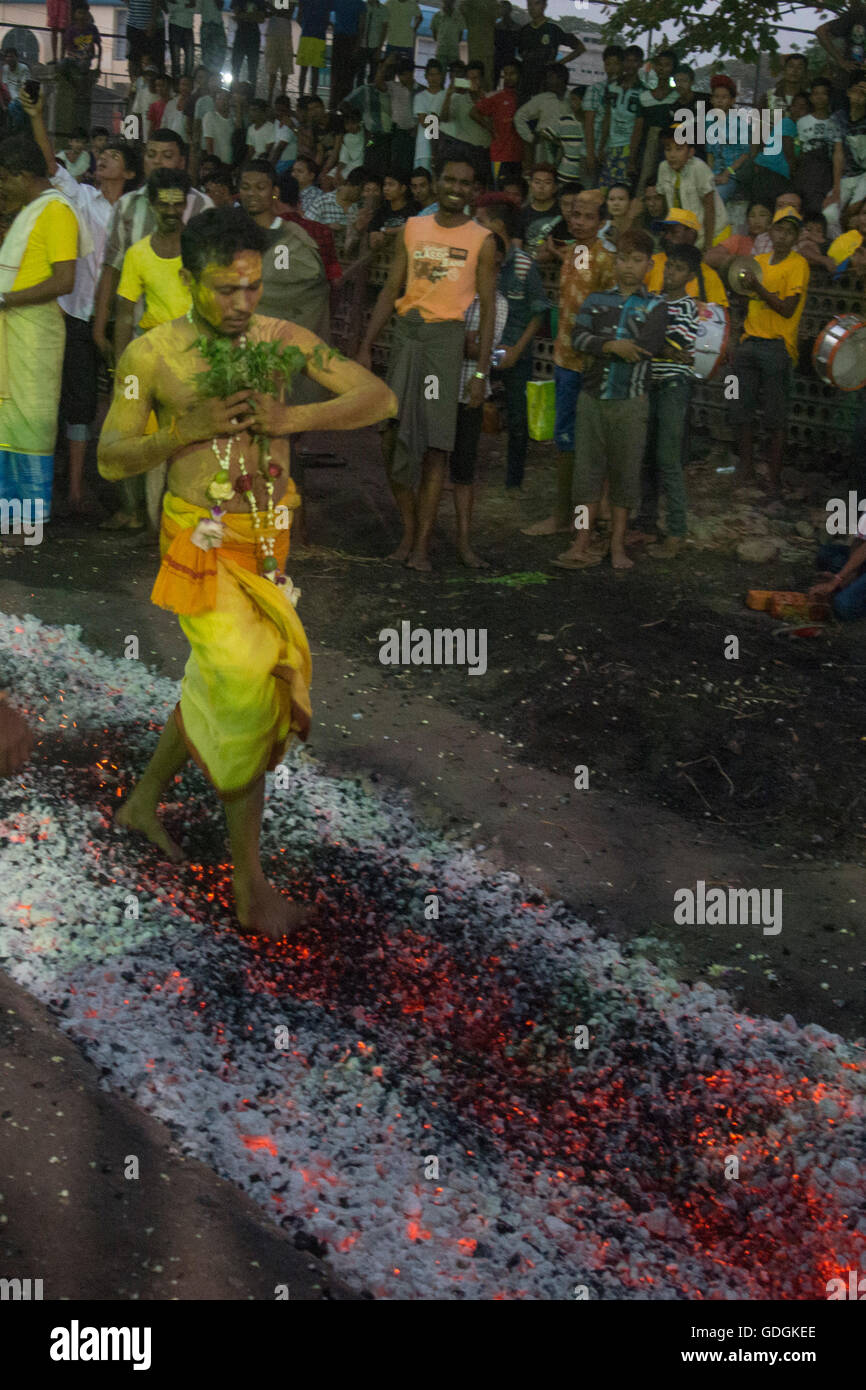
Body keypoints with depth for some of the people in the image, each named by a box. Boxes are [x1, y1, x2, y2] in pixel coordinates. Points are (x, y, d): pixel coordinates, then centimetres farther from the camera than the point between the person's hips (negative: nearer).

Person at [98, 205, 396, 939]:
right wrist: (190, 429, -21)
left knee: (216, 681, 17)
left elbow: (380, 397, -5)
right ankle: (250, 886, 2)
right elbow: (111, 459, -5)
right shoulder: (152, 354, -8)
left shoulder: (283, 339, -1)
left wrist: (292, 417, -19)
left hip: (269, 536, 4)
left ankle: (145, 801, 42)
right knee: (247, 688, -10)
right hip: (203, 540, -4)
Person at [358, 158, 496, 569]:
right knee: (393, 436, 2)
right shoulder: (412, 230, 11)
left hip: (446, 335, -3)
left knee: (435, 443, -5)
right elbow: (390, 291, 12)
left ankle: (422, 543, -2)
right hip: (405, 332, 3)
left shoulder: (480, 240, 3)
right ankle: (409, 527, 18)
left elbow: (487, 307, 1)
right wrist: (366, 347, 6)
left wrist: (481, 370, -6)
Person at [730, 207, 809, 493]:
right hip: (749, 343, 6)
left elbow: (787, 309, -14)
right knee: (743, 410, 8)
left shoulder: (798, 265, -5)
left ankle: (774, 477, 0)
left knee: (775, 417, -4)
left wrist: (757, 286, -20)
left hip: (777, 346, -6)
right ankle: (746, 467, 18)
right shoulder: (759, 262, 14)